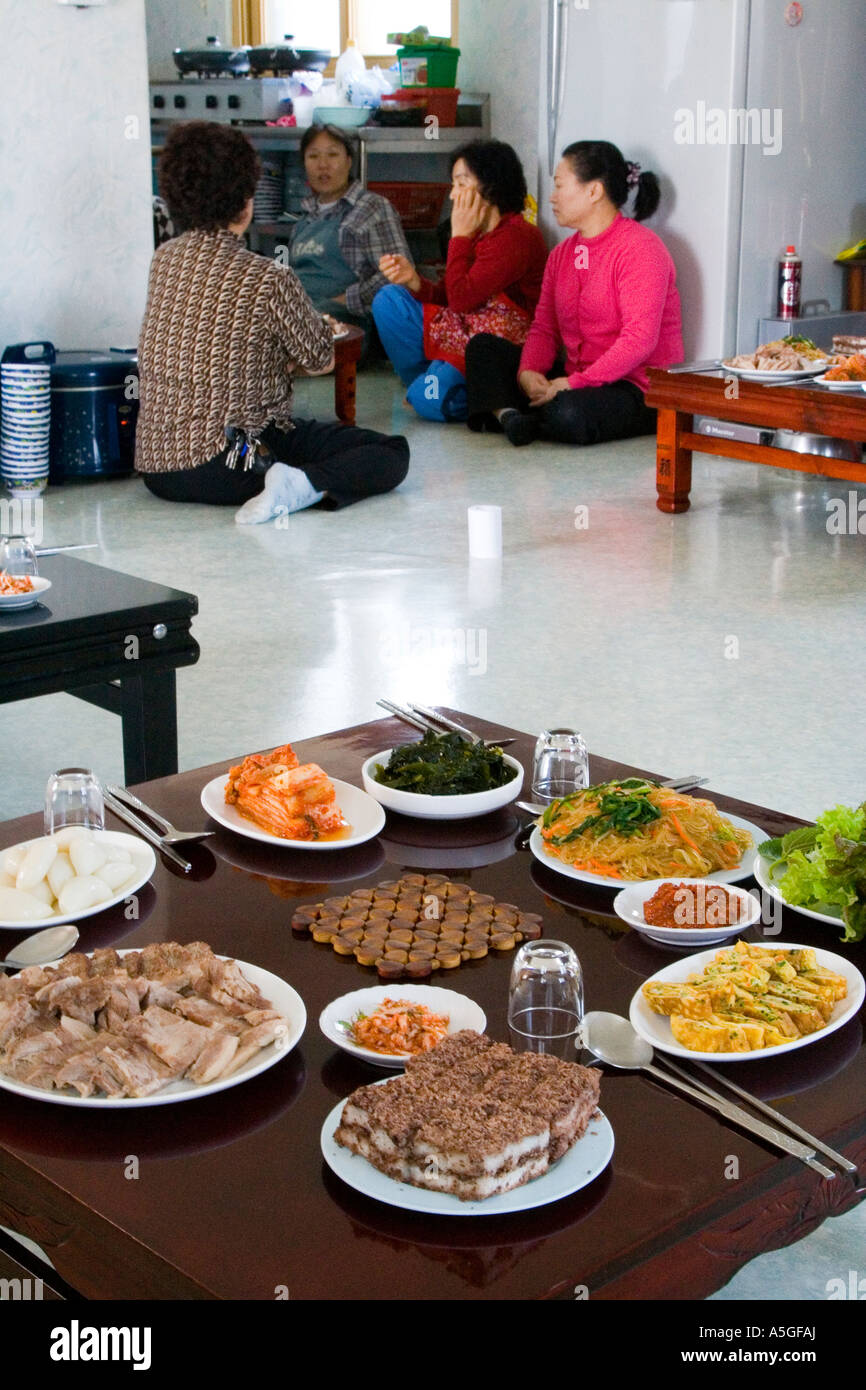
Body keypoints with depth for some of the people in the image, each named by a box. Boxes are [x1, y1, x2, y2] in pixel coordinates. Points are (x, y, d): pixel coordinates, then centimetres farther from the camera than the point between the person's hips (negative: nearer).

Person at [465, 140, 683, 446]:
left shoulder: (639, 248, -12)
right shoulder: (561, 254, 16)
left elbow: (639, 340, -22)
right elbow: (544, 327, 11)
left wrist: (574, 383, -24)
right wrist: (528, 371, -11)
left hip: (639, 389, -8)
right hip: (575, 381, 8)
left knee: (569, 413, -39)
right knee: (483, 346, 2)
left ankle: (528, 421, -7)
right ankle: (506, 415, -23)